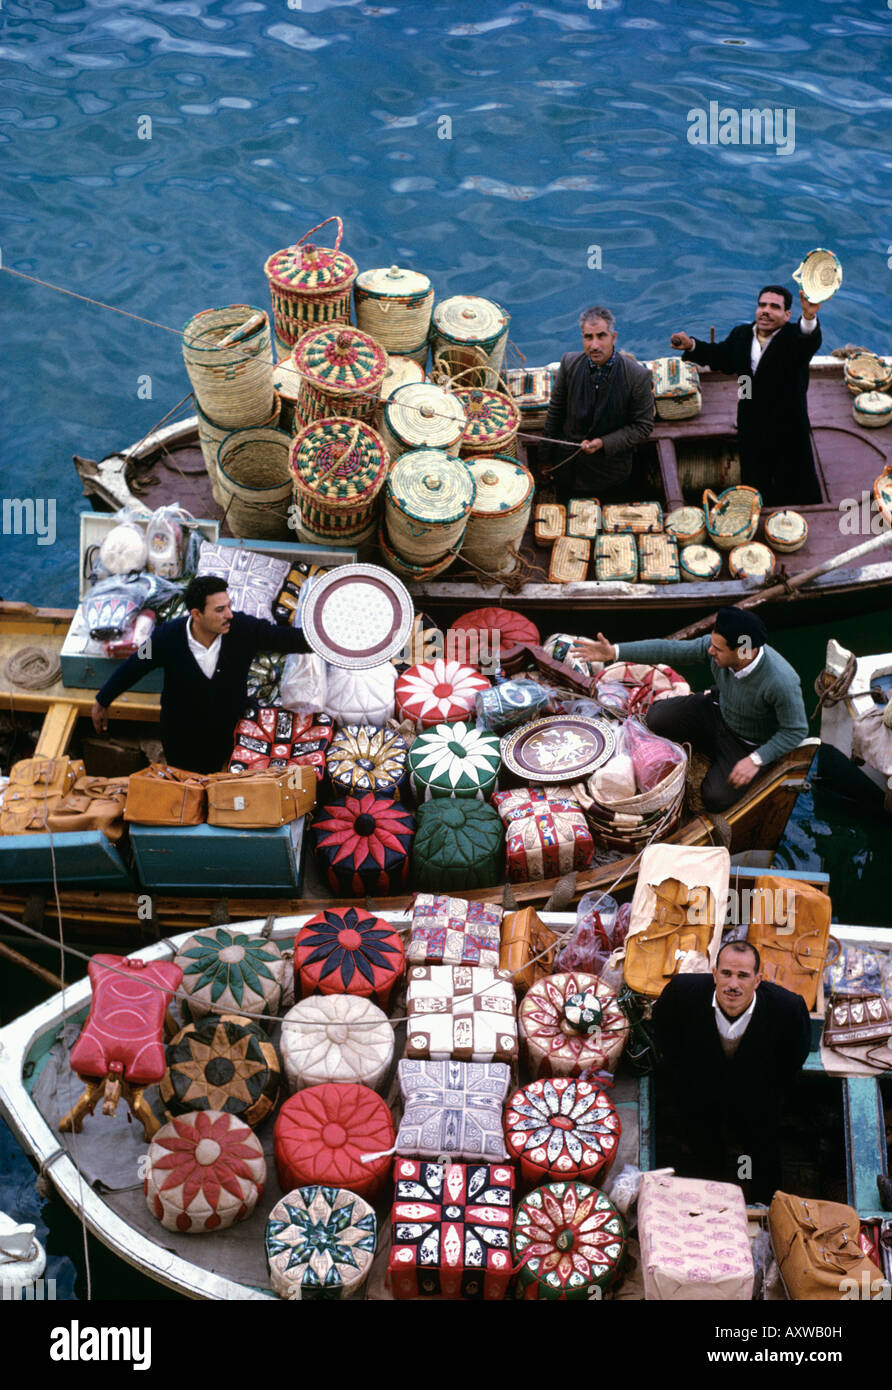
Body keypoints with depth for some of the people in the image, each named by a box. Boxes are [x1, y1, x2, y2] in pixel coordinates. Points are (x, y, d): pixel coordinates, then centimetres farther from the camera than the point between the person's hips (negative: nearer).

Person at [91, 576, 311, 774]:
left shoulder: (243, 628, -22)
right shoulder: (168, 638, -22)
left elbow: (286, 638, -20)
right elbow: (132, 668, -7)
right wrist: (102, 702, 4)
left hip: (229, 733, 1)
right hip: (181, 739, -1)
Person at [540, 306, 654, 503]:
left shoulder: (638, 377, -20)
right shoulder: (570, 363, -10)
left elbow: (643, 426, -11)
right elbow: (555, 411, 0)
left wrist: (604, 443, -23)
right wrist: (546, 457, 6)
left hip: (610, 471, -2)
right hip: (567, 463, 2)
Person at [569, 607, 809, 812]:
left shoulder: (781, 682, -39)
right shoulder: (716, 644, -24)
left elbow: (796, 730, -25)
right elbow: (670, 651, -19)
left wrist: (756, 760, -28)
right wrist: (614, 652, -24)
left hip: (748, 744, -5)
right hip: (718, 709, 5)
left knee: (715, 799, -19)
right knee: (657, 718, -14)